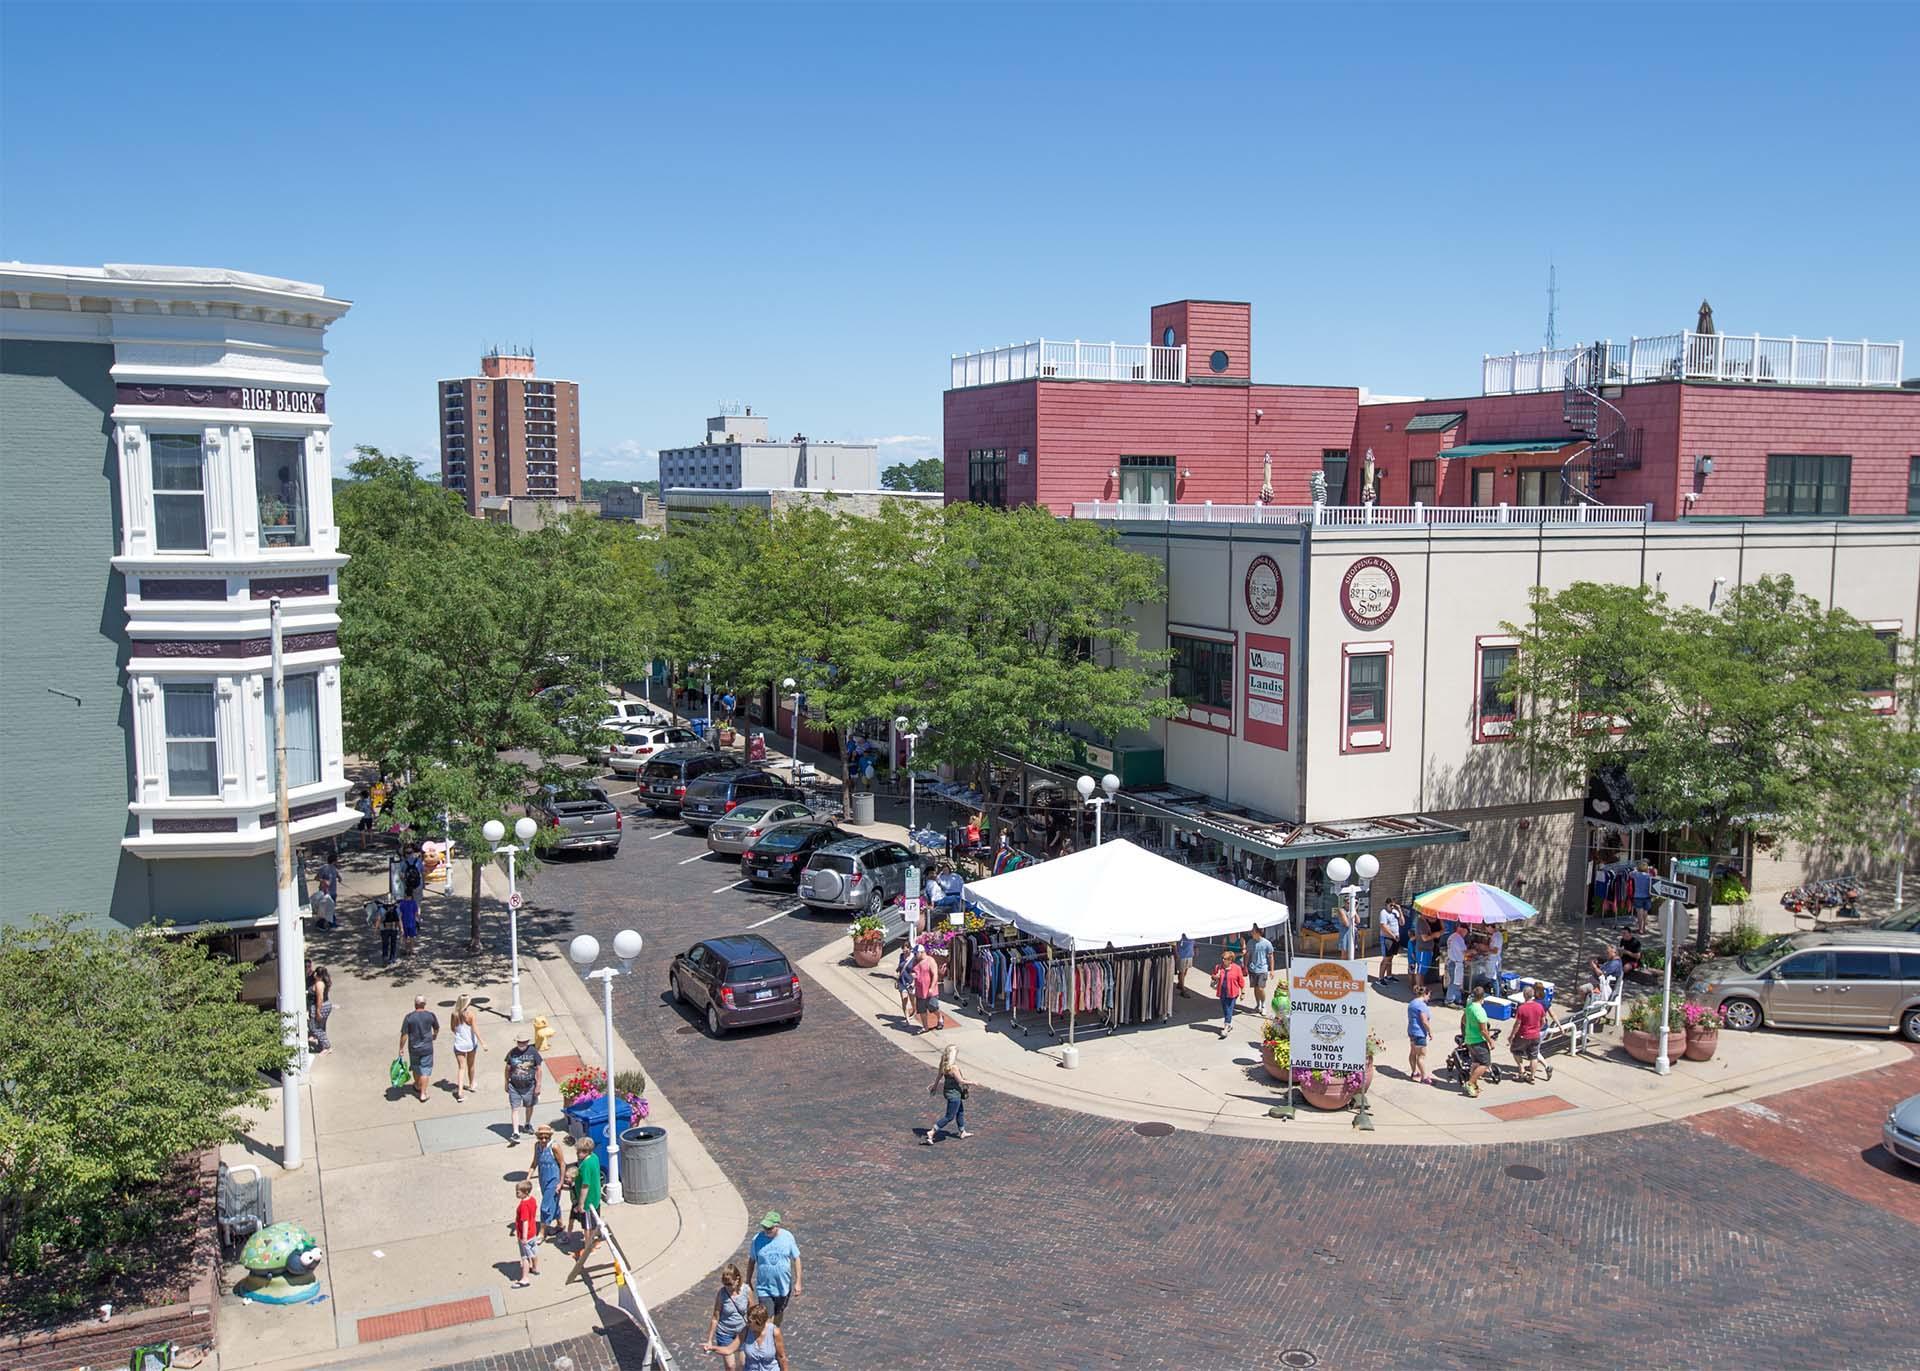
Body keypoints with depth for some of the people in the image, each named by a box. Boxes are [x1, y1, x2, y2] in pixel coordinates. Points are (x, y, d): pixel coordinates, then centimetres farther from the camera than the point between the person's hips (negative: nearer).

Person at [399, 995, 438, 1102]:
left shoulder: (409, 1017, -14)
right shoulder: (431, 1016, -9)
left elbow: (404, 1035, -12)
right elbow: (436, 1029, 9)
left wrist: (401, 1048, 1)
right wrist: (434, 1036, 32)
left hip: (413, 1048, 1)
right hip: (427, 1048, -1)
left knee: (416, 1068, 23)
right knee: (425, 1070, 6)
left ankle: (417, 1086, 44)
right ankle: (423, 1094, 5)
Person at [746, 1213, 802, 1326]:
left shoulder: (788, 1237, -13)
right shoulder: (758, 1239, -14)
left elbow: (796, 1259, -4)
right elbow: (751, 1261, 0)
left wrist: (797, 1282, -4)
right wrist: (748, 1282, 7)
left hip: (784, 1286, 2)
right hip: (764, 1288, -2)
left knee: (779, 1314, 22)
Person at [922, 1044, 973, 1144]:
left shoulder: (944, 1065, -3)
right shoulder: (953, 1067, -29)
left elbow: (939, 1076, 10)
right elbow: (960, 1081, -22)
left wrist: (934, 1086, 25)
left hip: (948, 1090, 10)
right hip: (954, 1094, -10)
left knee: (960, 1111, 25)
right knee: (949, 1116, 1)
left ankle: (962, 1132, 40)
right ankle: (931, 1132, 0)